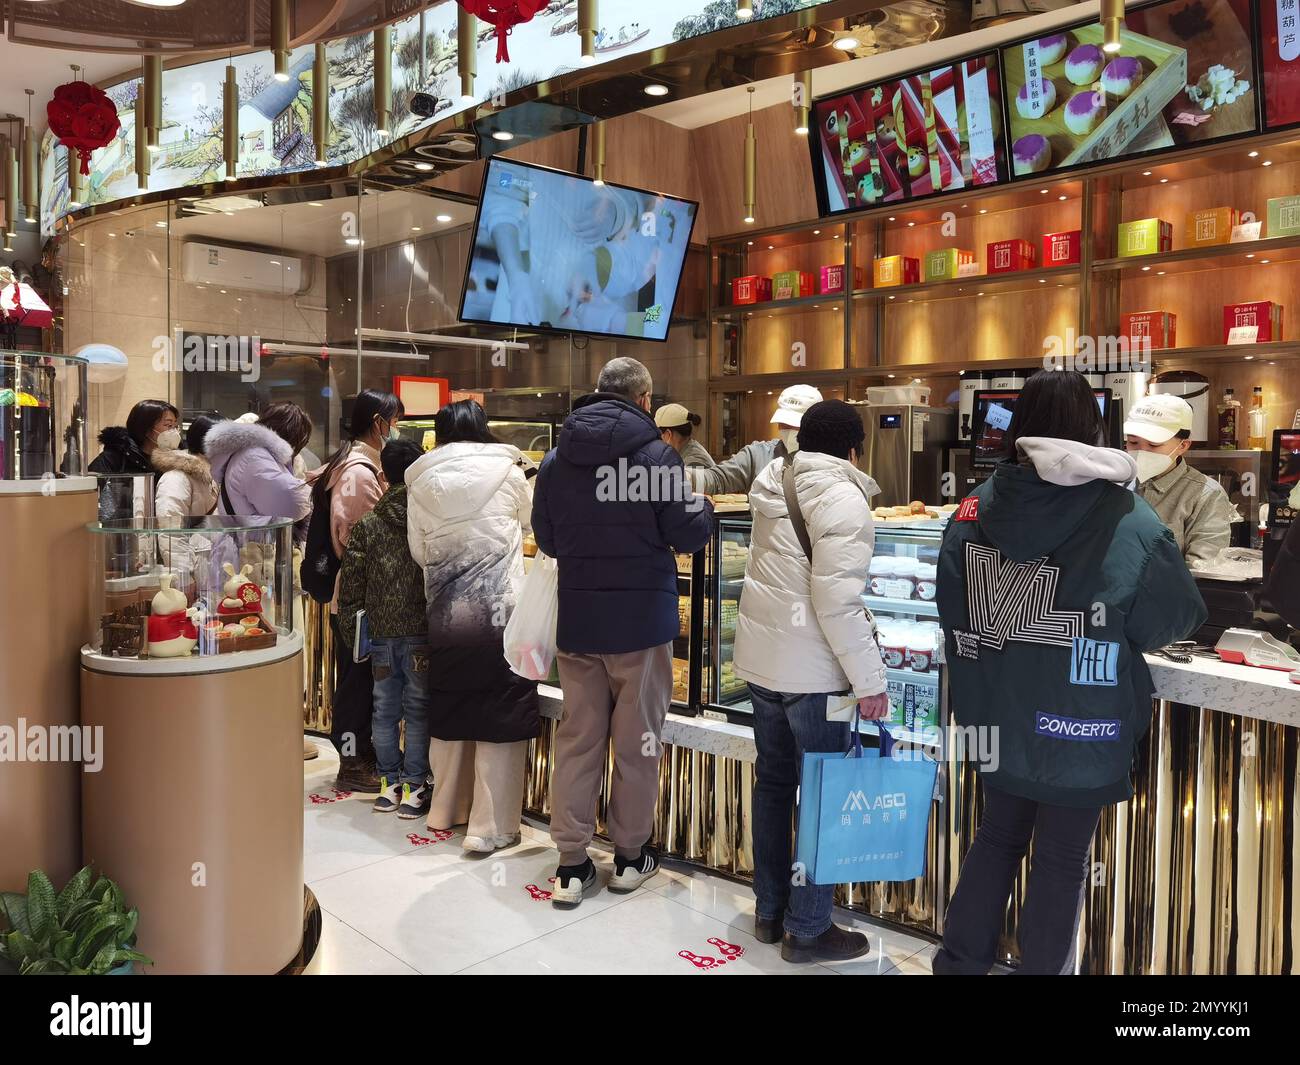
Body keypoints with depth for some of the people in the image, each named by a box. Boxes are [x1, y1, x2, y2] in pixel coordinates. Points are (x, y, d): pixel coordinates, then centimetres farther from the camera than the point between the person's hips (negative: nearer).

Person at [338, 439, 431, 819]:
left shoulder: (366, 525, 0)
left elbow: (351, 580, 1)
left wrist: (350, 623, 10)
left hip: (380, 631, 2)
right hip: (423, 631, -2)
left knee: (384, 709, 12)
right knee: (418, 710, 6)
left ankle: (389, 781, 20)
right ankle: (414, 786, 10)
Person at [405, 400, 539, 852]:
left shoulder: (422, 481, 1)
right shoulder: (507, 470, -3)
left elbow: (418, 551, 5)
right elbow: (529, 522, 15)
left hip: (445, 614, 3)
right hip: (500, 611, -3)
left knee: (449, 712, 17)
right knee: (501, 716, 3)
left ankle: (446, 808, 31)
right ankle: (491, 825, 5)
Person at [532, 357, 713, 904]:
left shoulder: (555, 459, 1)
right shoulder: (656, 455, -12)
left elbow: (546, 540, 8)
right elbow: (689, 535, -9)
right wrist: (705, 506, 12)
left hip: (577, 617, 4)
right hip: (641, 617, -3)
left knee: (577, 737, 11)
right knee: (637, 740, 11)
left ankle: (571, 864, 16)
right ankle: (630, 856, 24)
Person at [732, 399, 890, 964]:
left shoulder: (773, 488, 7)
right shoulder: (842, 499, -17)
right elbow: (837, 602, -23)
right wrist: (869, 679, -17)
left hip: (761, 658, 8)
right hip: (812, 669, -8)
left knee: (773, 782, 17)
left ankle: (769, 910, 29)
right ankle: (807, 929, 16)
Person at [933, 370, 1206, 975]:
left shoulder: (976, 509, -9)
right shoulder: (1128, 523, -17)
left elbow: (952, 615, -4)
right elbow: (1178, 620, -5)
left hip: (998, 718, 4)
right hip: (1078, 729, -4)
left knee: (999, 835, 23)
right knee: (1061, 860, 15)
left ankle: (959, 961, 32)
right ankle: (1039, 967, 29)